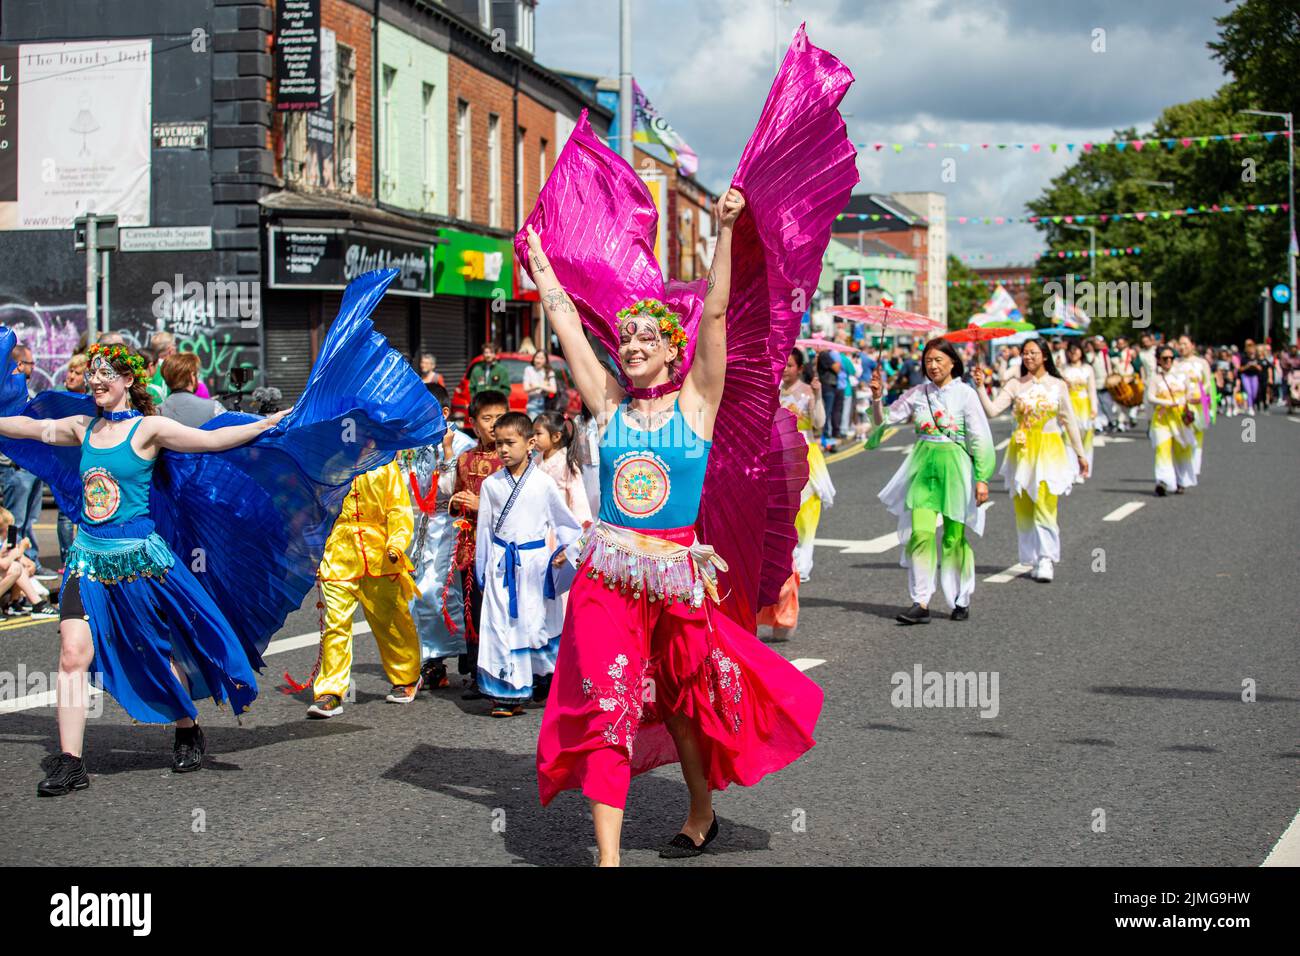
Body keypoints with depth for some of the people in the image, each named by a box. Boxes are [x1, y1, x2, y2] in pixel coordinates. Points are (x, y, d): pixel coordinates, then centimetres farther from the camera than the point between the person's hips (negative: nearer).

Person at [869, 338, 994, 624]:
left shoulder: (965, 394, -1)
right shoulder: (917, 394, 8)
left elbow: (979, 438, -2)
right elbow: (883, 420, 10)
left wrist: (982, 478, -7)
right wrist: (877, 398, -9)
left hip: (954, 465, -2)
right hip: (923, 464, 2)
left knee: (954, 537, 4)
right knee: (920, 532, -10)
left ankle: (961, 600, 19)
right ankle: (921, 603, -10)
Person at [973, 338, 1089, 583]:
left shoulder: (1058, 385, 4)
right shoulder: (1015, 385, 4)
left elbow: (1069, 421, 9)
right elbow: (992, 410, -6)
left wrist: (1080, 453, 10)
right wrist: (980, 387, -19)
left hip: (1049, 450, -2)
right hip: (1022, 450, 2)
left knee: (1045, 506, -13)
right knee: (1023, 508, 3)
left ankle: (1046, 561, -11)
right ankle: (1034, 561, 12)